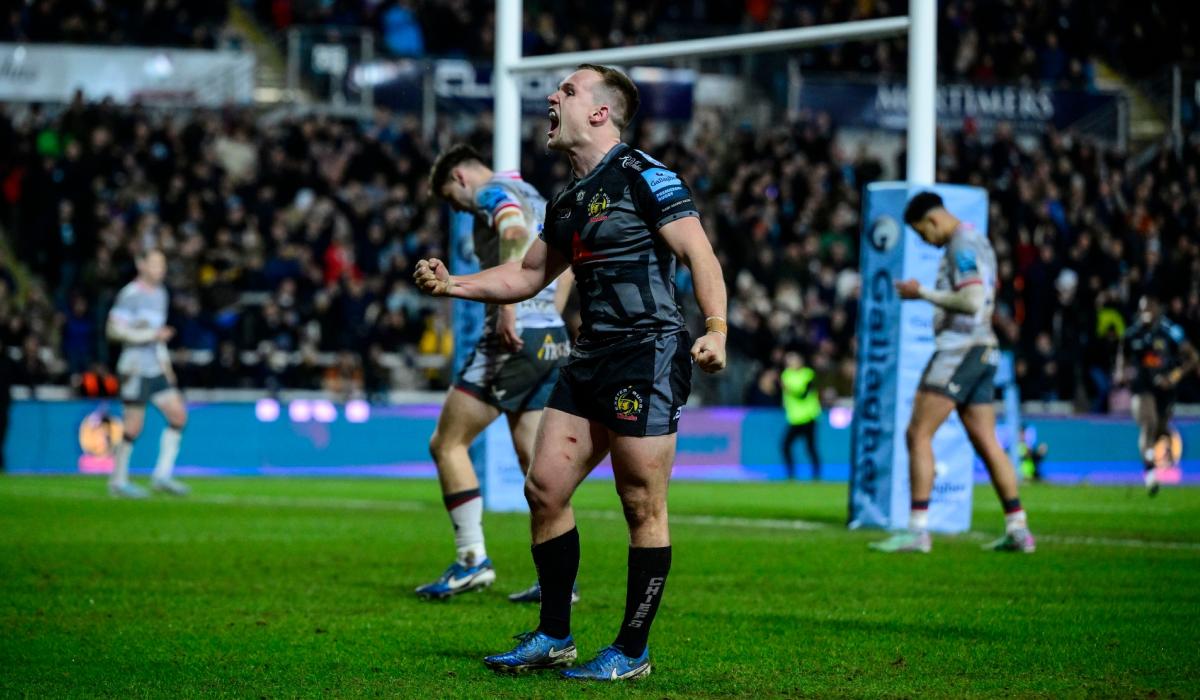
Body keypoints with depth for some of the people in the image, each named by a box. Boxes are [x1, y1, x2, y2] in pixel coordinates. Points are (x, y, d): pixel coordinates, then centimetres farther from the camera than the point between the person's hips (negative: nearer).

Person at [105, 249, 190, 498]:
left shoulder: (160, 293, 16)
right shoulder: (130, 294, -10)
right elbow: (114, 329, -16)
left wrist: (165, 363, 21)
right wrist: (152, 335, -17)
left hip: (155, 369, 8)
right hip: (135, 368, -8)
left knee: (178, 414, 0)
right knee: (134, 424, -6)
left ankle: (162, 475, 4)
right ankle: (118, 481, 6)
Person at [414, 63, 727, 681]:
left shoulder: (642, 175, -8)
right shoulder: (567, 202, 18)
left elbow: (699, 254, -12)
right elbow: (528, 273, 28)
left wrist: (715, 328, -25)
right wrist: (452, 284, 15)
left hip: (649, 354, -9)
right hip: (591, 357, 9)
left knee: (643, 508, -4)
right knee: (544, 489, 6)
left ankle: (632, 652, 5)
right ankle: (553, 636, 16)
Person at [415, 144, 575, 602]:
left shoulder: (493, 192, -4)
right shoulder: (534, 198, 24)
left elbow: (515, 234, -25)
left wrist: (507, 307, -28)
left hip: (515, 336, -9)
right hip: (553, 340, 9)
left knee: (447, 443, -1)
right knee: (534, 461, 8)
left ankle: (472, 560, -6)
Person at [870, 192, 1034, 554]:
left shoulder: (963, 245, -12)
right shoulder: (979, 241, 19)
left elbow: (971, 302, -23)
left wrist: (921, 292, -15)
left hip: (960, 348, -10)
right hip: (983, 348, 10)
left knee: (918, 434, -9)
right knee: (986, 443, 11)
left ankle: (917, 530, -13)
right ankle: (1018, 530, 9)